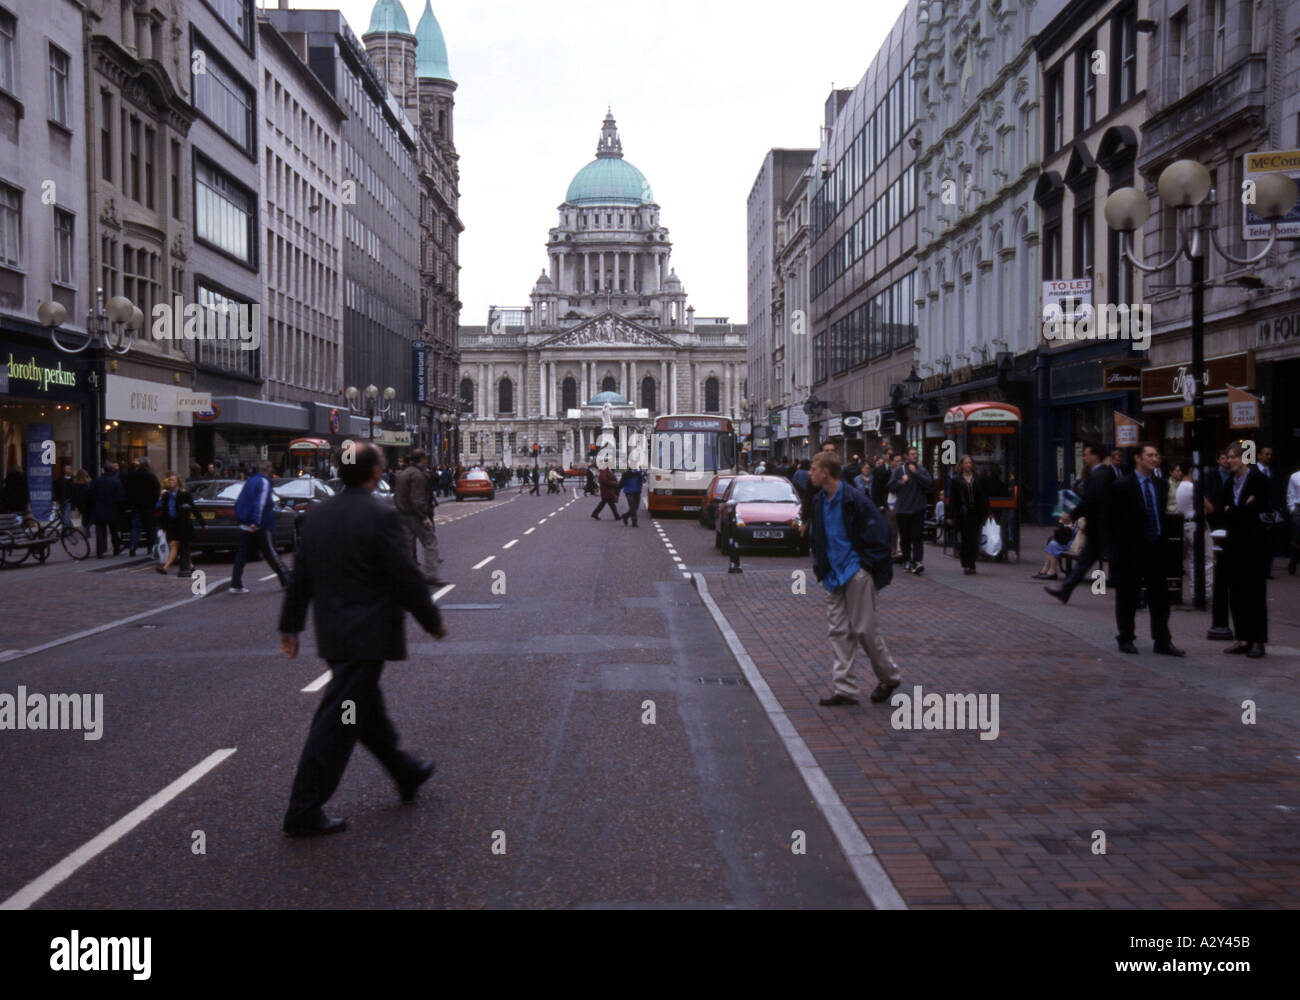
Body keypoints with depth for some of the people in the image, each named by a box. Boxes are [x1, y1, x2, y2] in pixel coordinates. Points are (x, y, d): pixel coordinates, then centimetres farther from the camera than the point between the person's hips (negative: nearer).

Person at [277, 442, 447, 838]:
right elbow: (406, 579, -15)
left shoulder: (316, 515, 7)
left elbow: (299, 577, 12)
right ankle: (304, 812, 2)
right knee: (338, 722, -3)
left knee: (367, 706, 21)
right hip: (367, 636, -9)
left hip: (332, 634, 9)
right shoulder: (381, 516, -16)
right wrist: (433, 622, -1)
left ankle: (406, 773, 39)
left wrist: (290, 626, 20)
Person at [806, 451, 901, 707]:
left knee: (864, 629, -1)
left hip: (856, 573, -7)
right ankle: (845, 689, 8)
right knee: (838, 631, 5)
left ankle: (889, 677, 19)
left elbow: (879, 530, -13)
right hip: (834, 575, 8)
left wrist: (867, 562, -11)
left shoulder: (853, 499, -14)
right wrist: (819, 565, 14)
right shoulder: (819, 501, 9)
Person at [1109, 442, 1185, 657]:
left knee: (1160, 597, 4)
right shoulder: (1122, 486, -7)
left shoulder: (1161, 485, 9)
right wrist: (1120, 545, -4)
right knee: (1127, 598, 5)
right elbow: (1113, 520, -4)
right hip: (1131, 551, -4)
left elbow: (1165, 513, 16)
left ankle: (1162, 641, 8)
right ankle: (1126, 638, 17)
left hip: (1156, 549, 5)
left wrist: (1164, 539, 7)